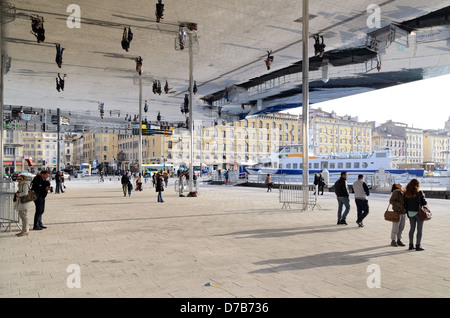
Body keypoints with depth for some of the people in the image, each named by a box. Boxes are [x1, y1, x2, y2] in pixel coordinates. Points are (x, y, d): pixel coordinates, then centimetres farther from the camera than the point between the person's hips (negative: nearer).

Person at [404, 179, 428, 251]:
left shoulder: (407, 193, -1)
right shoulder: (419, 193, -14)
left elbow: (405, 204, 3)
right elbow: (424, 202, -9)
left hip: (410, 213, 5)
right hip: (419, 213, -5)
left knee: (412, 229, 14)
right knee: (419, 230, 4)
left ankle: (411, 245, 15)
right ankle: (418, 246, 4)